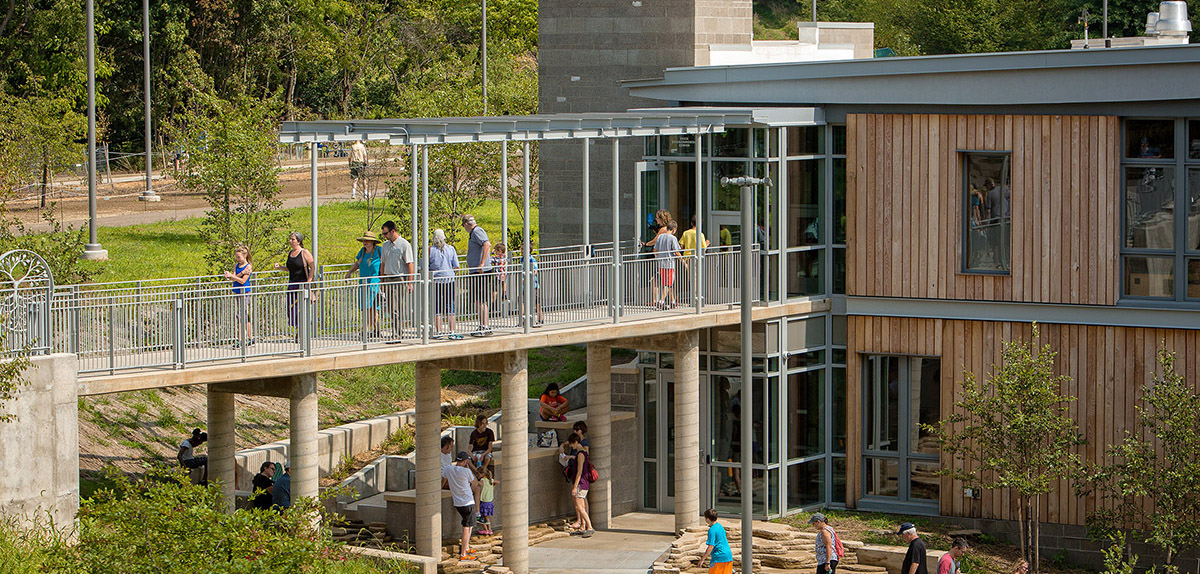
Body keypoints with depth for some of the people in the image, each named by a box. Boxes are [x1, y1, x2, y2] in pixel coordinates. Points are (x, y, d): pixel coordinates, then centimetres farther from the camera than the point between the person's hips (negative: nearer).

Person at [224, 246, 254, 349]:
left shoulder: (248, 266, -8)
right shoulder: (236, 266, 11)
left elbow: (242, 281, -15)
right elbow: (234, 278, -2)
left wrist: (232, 276, -18)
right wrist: (241, 273, -17)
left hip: (244, 294, -7)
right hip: (237, 293, 7)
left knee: (241, 316, -11)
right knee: (245, 317, 10)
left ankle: (242, 340, -9)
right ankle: (250, 338, 16)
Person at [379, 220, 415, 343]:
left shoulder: (404, 244, -8)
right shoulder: (385, 245, 13)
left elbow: (410, 264, -10)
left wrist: (410, 283, -14)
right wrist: (382, 281, 16)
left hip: (399, 279, -7)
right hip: (387, 278, 7)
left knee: (396, 309, -12)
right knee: (390, 309, 8)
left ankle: (396, 335, -11)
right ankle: (400, 332, 17)